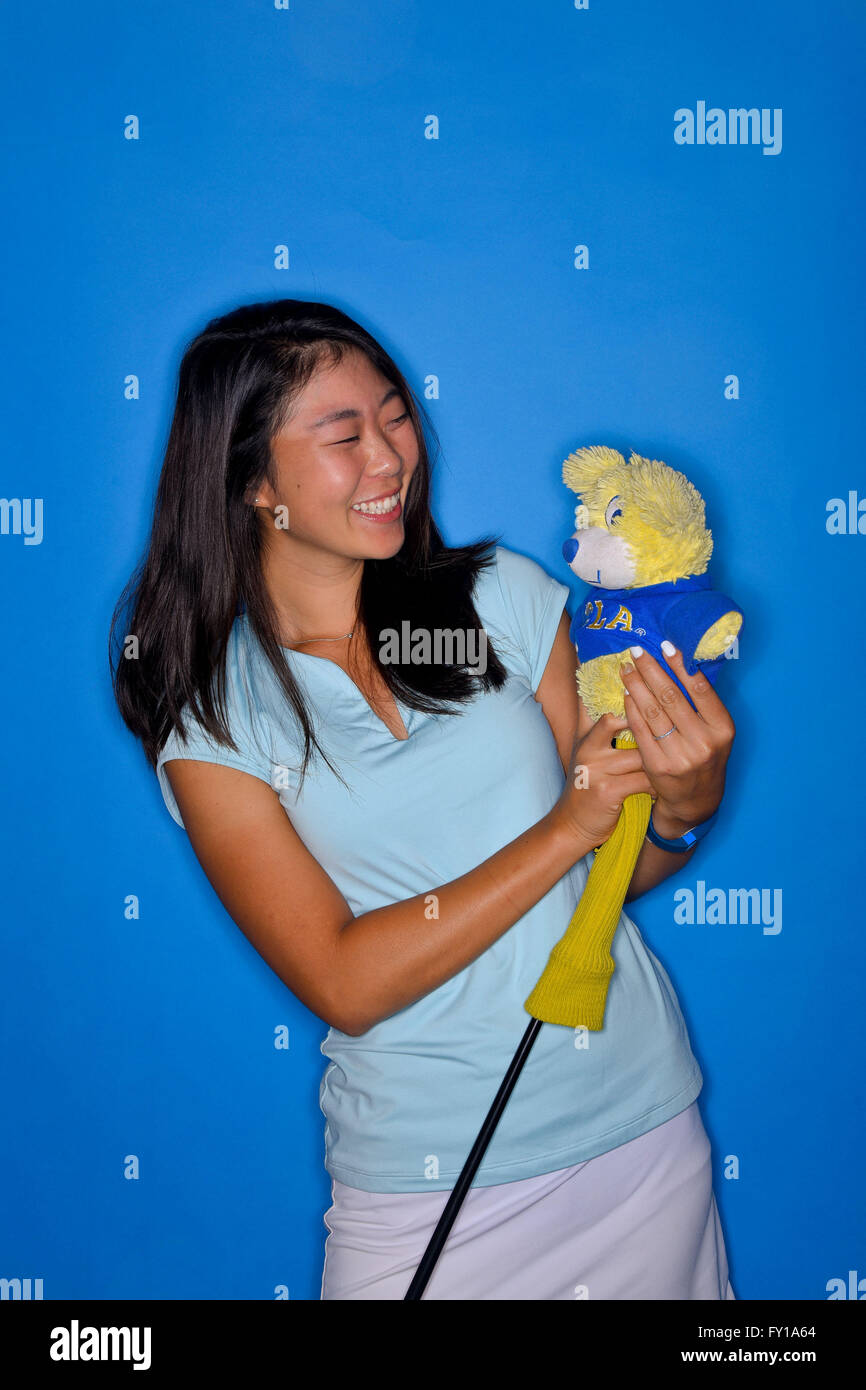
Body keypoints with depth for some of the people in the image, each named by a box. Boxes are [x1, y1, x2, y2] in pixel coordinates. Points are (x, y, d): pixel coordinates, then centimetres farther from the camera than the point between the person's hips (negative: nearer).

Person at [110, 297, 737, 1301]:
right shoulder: (211, 717, -8)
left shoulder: (504, 596, -2)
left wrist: (681, 806, -18)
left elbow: (612, 869, 4)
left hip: (643, 1128, 3)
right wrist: (565, 827, -20)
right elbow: (342, 981, -16)